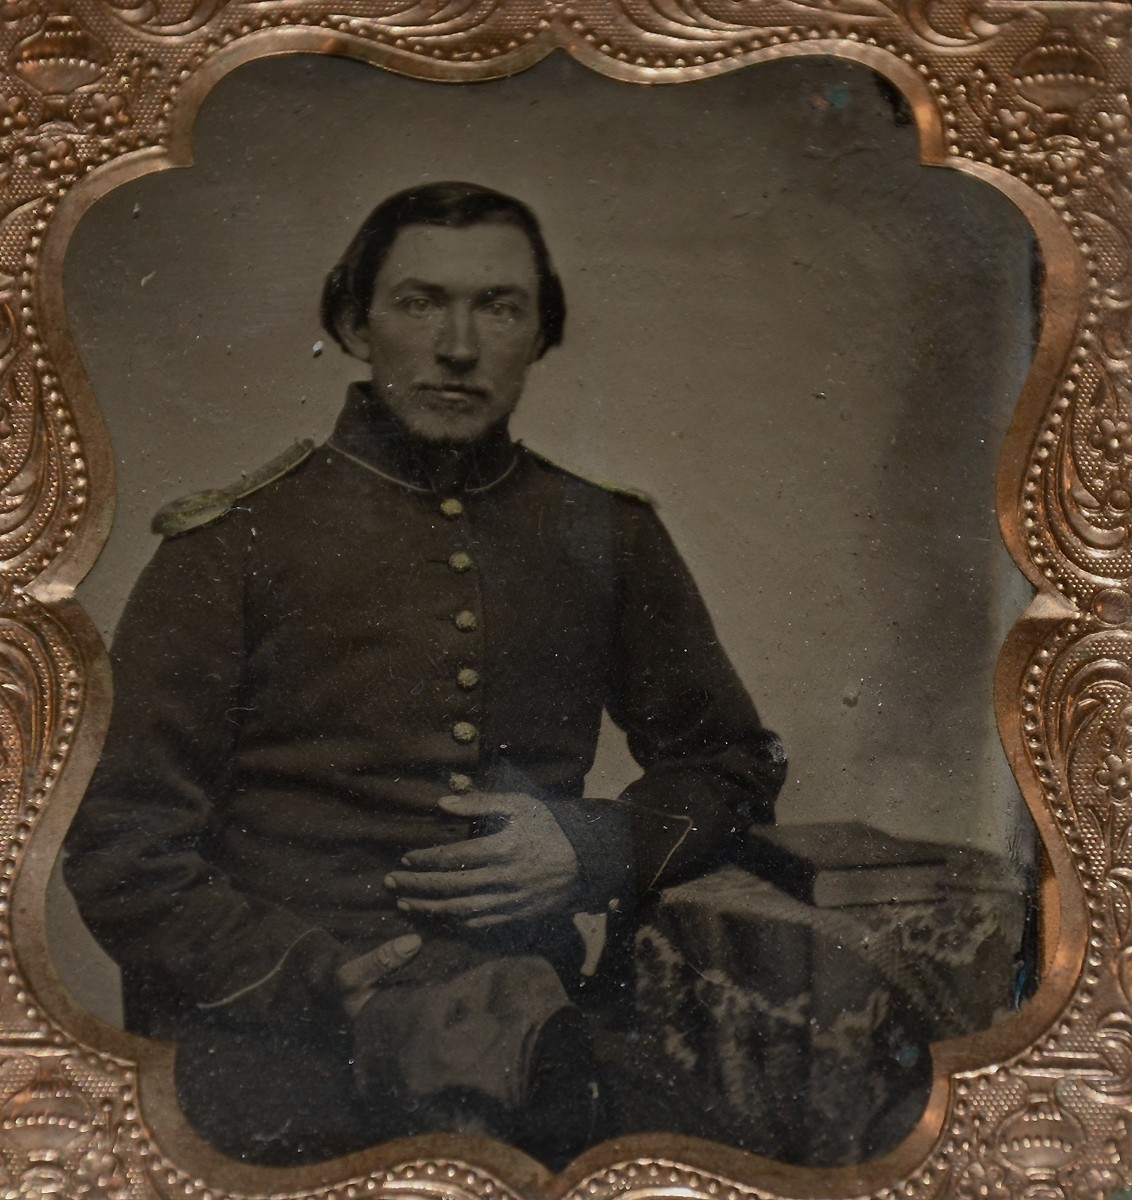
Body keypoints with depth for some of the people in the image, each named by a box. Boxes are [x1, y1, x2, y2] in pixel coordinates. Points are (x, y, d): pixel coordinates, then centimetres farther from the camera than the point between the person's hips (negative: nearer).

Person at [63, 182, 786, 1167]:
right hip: (287, 1042, -2)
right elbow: (124, 856, 3)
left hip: (526, 1011, 3)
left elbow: (736, 762, 22)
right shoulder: (233, 543, 4)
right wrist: (320, 984, -14)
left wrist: (596, 849, 1)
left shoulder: (606, 536, 13)